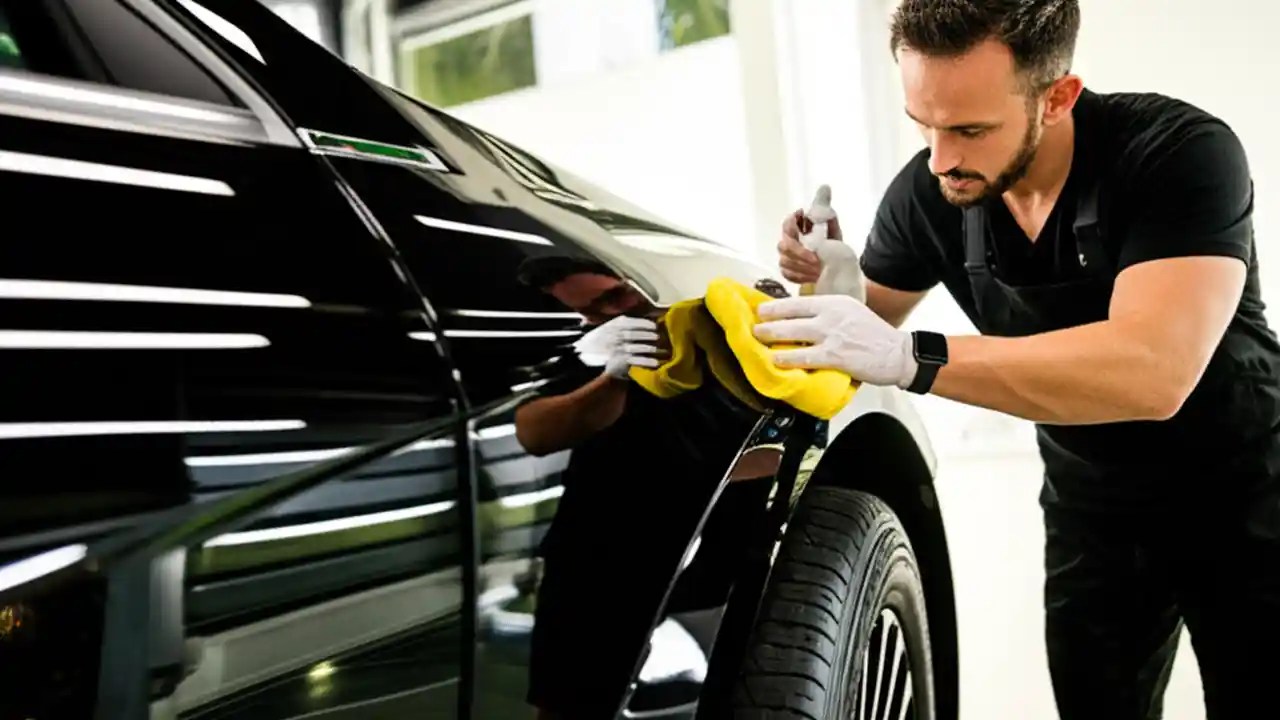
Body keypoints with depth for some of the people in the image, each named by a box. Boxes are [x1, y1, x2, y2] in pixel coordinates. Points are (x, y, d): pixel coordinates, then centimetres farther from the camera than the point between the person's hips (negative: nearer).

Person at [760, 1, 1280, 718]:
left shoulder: (1183, 154, -28)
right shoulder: (925, 195, -14)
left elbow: (1152, 371, -42)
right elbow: (873, 325, 4)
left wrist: (911, 356, -48)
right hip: (1092, 512, 4)